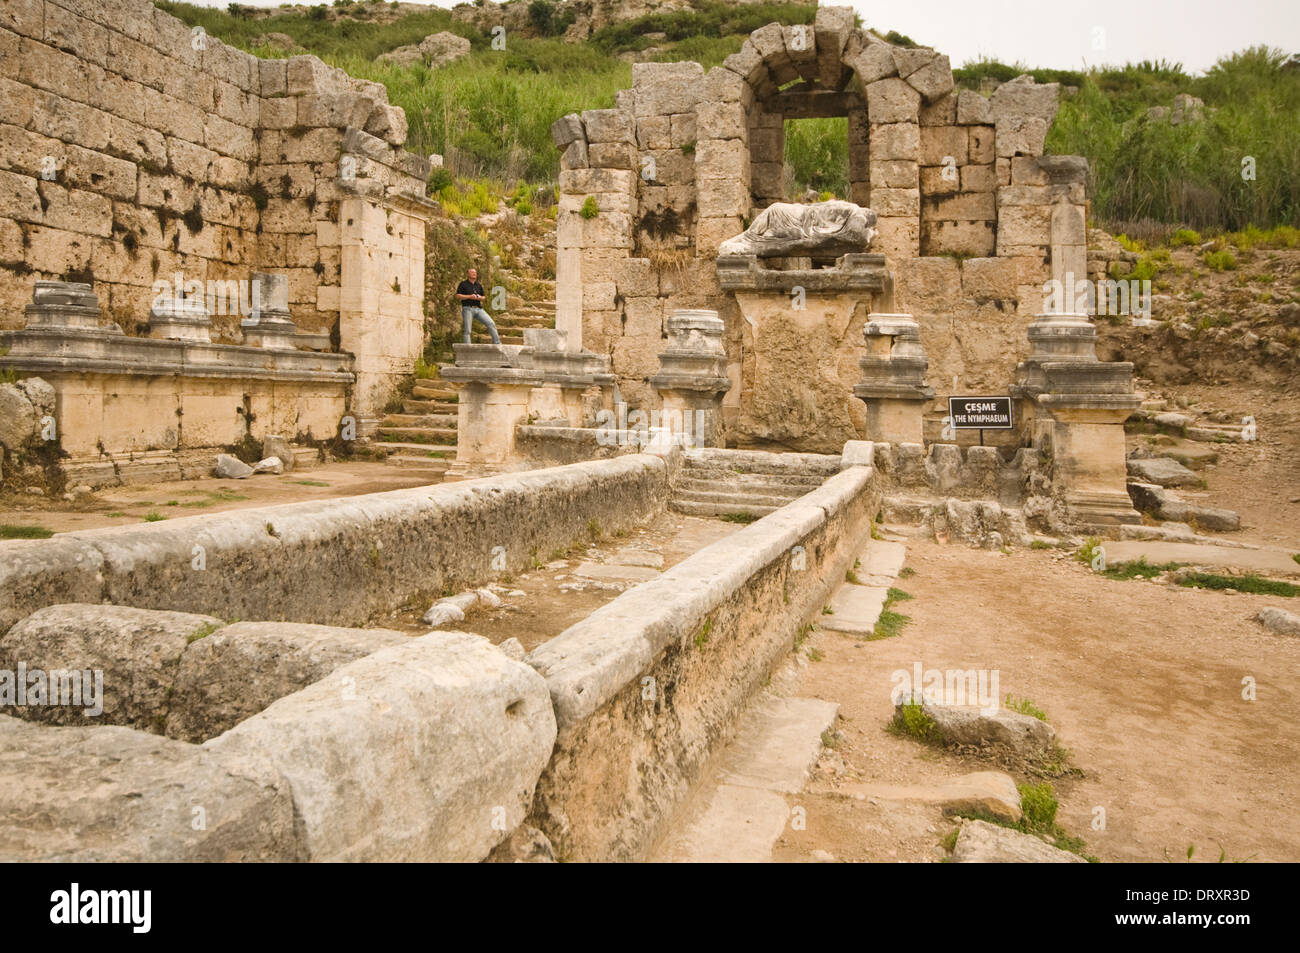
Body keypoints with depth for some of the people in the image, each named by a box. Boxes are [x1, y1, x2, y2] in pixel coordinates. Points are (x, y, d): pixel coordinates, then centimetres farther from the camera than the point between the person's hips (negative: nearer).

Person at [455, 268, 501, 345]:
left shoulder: (479, 286, 19)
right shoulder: (463, 284, 4)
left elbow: (483, 297, 25)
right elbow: (458, 295, -3)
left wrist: (480, 298, 0)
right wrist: (470, 296, -13)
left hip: (478, 309, 4)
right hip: (468, 309, -4)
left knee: (491, 324, -8)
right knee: (467, 330, -6)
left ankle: (497, 343, -2)